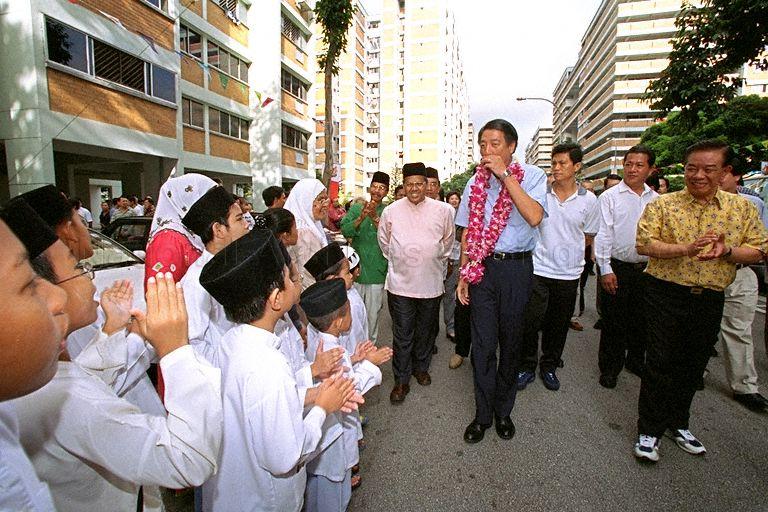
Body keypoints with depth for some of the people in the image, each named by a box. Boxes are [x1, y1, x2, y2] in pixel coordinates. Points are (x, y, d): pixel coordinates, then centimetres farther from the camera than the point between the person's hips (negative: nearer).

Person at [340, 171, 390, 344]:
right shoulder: (356, 209, 5)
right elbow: (345, 231, -9)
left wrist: (375, 218, -28)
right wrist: (361, 217, -25)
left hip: (377, 272, -1)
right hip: (355, 269, 2)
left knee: (373, 314, 9)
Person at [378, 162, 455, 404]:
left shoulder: (443, 210, -4)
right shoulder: (391, 211, -4)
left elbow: (447, 242, 13)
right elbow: (385, 243, 12)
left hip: (431, 283, 1)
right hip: (400, 284, -1)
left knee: (425, 332, 19)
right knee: (402, 335, 6)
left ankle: (421, 368, 41)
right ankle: (401, 380, 22)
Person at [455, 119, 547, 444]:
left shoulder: (532, 175, -1)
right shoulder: (476, 181, 8)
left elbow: (534, 217, -20)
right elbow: (468, 232, 10)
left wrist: (505, 175, -18)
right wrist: (463, 274, 7)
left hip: (517, 268, -2)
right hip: (482, 267, 2)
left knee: (511, 341, 11)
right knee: (482, 343, 5)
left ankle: (503, 410, 32)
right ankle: (483, 414, 22)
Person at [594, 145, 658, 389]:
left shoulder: (656, 200, 9)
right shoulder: (609, 197, -3)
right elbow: (602, 235, -8)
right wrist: (605, 269, -12)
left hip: (647, 268, 4)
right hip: (617, 268, -4)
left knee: (641, 319, 16)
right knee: (613, 321, 2)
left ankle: (636, 360, 36)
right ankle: (610, 367, 17)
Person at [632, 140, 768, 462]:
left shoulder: (742, 207, 6)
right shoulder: (662, 205, -4)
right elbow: (644, 244, -13)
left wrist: (727, 251, -16)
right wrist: (686, 248, -26)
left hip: (710, 299, 4)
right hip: (666, 293, -3)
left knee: (693, 366, 16)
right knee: (660, 363, 0)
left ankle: (677, 422, 35)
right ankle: (649, 430, 14)